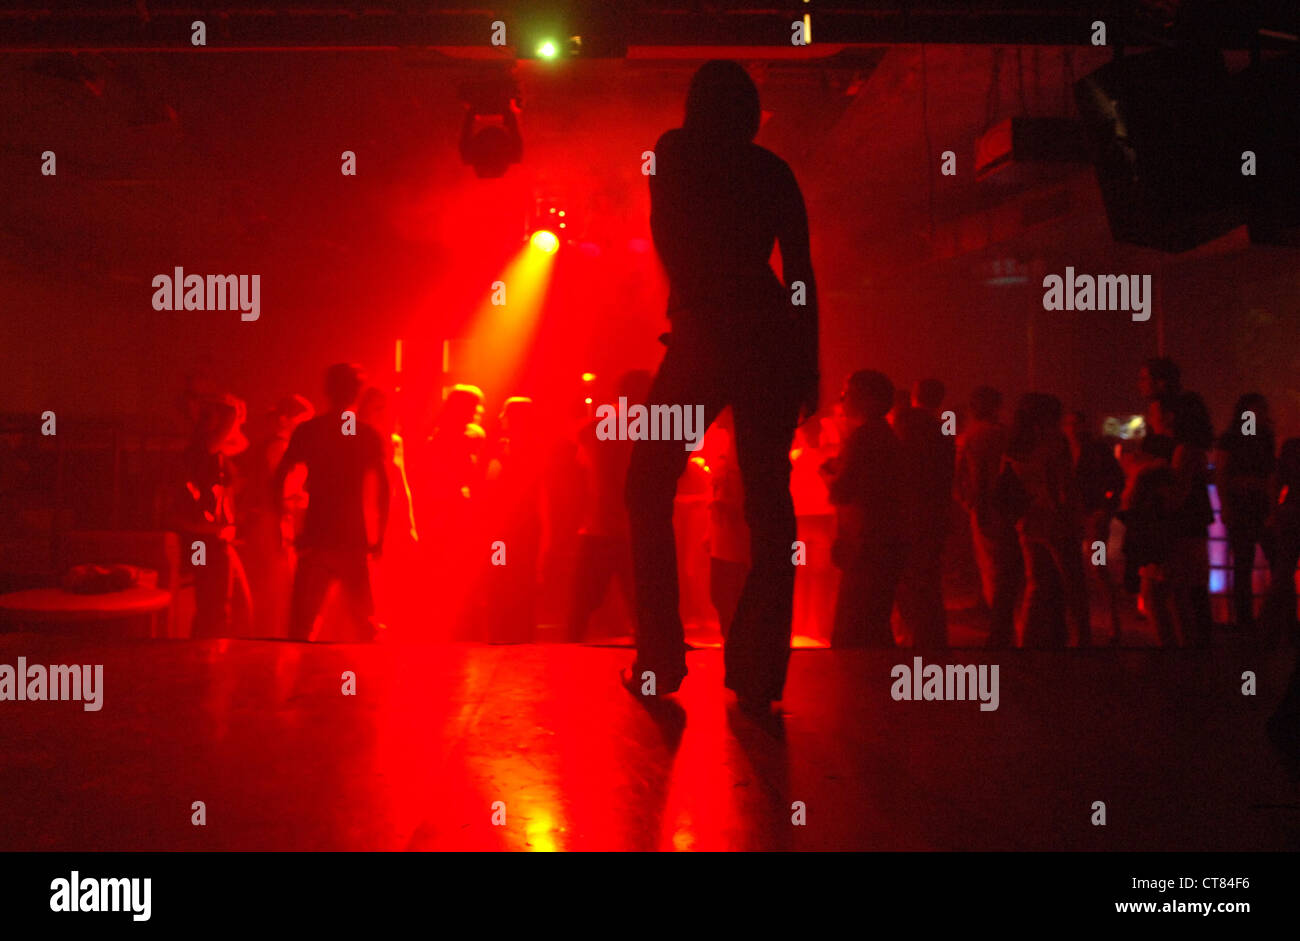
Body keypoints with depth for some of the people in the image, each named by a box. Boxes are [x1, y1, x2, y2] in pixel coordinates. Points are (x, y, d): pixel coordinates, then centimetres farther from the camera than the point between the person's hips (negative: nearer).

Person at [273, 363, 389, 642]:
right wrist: (378, 539, 3)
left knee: (301, 625, 4)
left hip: (315, 541, 0)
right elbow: (384, 492, -4)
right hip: (354, 542, 0)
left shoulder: (307, 431, 2)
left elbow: (277, 482, -2)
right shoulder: (369, 436, 0)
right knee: (365, 627, 11)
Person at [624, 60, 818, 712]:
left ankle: (661, 662, 3)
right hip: (773, 341, 3)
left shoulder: (675, 153, 5)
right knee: (769, 501, 6)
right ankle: (757, 674, 2)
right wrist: (808, 363, 10)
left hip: (704, 339, -3)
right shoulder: (774, 172, 11)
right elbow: (801, 272, 7)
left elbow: (666, 243, 6)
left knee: (649, 488, 9)